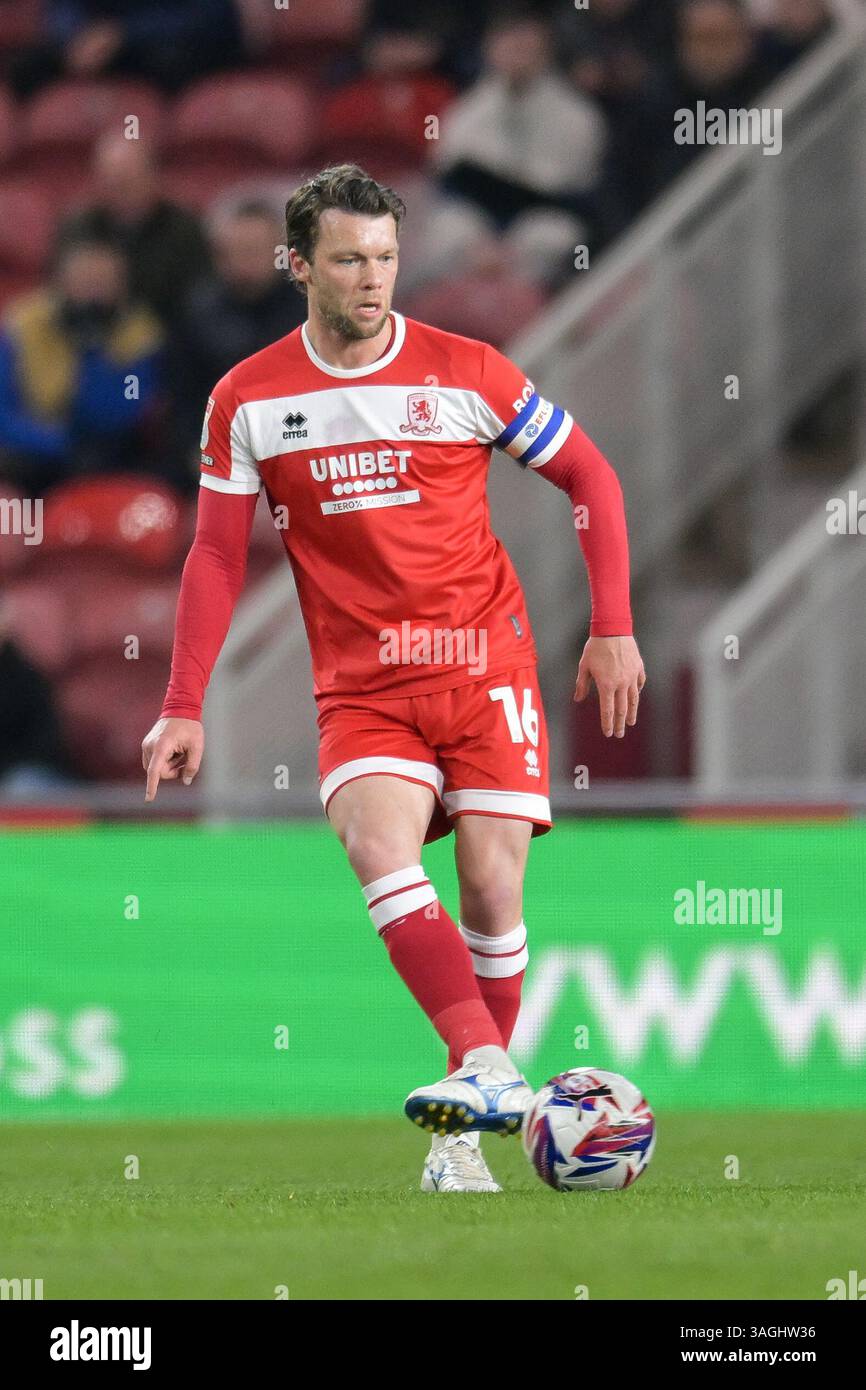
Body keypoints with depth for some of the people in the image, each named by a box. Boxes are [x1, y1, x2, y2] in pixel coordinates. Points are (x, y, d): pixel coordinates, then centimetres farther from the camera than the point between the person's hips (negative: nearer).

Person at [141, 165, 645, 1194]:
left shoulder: (465, 373, -2)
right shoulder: (247, 399, 2)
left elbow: (590, 478, 7)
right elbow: (218, 554, 8)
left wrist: (612, 628, 0)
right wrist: (183, 707, 2)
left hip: (484, 664, 0)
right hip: (360, 685, 0)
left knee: (492, 888, -8)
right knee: (379, 849, -27)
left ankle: (467, 1130, 5)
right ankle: (488, 1070, -37)